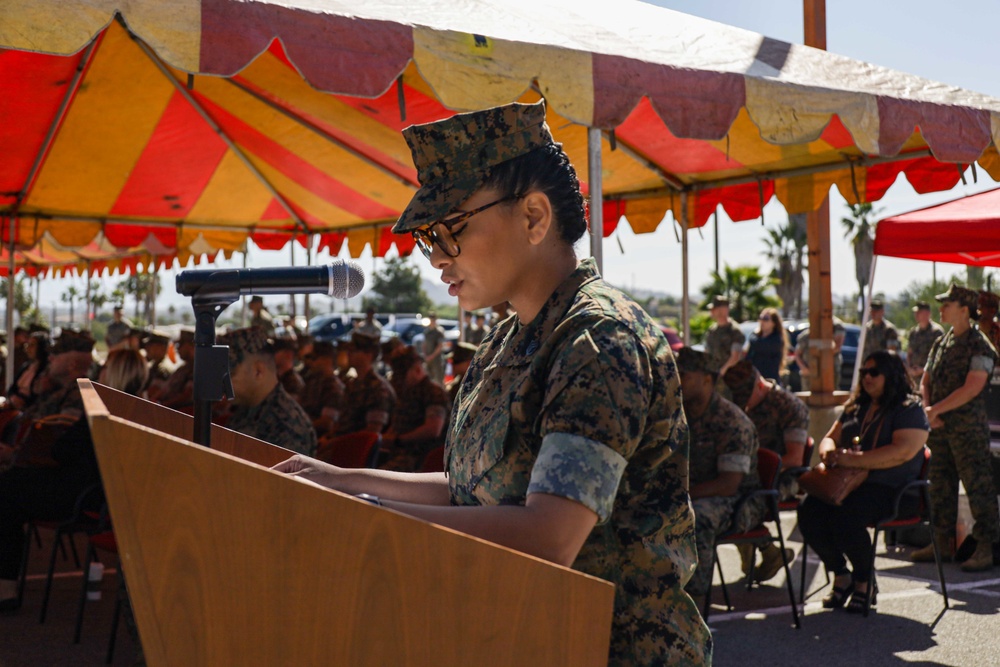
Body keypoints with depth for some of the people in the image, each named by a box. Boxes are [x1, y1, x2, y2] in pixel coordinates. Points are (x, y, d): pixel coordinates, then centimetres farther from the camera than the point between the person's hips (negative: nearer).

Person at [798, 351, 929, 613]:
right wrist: (829, 452, -4)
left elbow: (903, 451, -18)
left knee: (846, 518, -34)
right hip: (846, 483, 7)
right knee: (809, 512, -21)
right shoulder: (856, 407, 21)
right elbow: (830, 437, 23)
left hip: (891, 489, -7)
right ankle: (840, 575, -1)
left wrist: (854, 459, -24)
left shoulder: (910, 409, -2)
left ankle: (864, 582, -8)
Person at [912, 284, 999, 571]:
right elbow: (926, 382, 16)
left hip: (969, 428, -8)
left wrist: (935, 409, -17)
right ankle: (943, 543, 19)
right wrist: (927, 409, -3)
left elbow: (972, 388, -18)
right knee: (941, 485, 11)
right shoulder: (940, 343, 14)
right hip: (940, 428, 8)